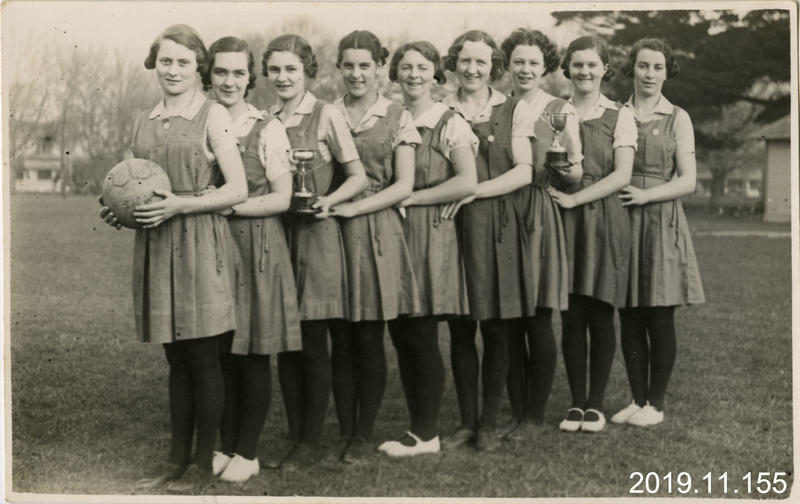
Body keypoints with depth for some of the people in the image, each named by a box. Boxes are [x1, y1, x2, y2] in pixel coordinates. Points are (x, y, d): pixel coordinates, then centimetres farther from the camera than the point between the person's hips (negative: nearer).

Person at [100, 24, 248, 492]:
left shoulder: (213, 115, -3)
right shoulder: (145, 120, 14)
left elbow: (238, 189, -9)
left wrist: (180, 204, -17)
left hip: (202, 245, -5)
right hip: (156, 245, 5)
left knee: (203, 358, 1)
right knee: (176, 358, 12)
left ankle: (203, 463, 12)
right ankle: (177, 458, 21)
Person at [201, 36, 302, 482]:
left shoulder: (268, 129, -3)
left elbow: (282, 199, -6)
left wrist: (230, 205, -16)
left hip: (257, 246, -3)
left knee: (253, 353, 3)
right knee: (220, 350, 7)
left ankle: (248, 453, 14)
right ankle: (226, 445, 22)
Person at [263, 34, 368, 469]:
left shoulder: (326, 116, -3)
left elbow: (358, 176, -3)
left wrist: (329, 200, -18)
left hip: (316, 233, -4)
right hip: (274, 232, 5)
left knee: (312, 343, -1)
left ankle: (311, 444, 10)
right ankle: (295, 439, 17)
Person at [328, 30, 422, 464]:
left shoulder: (398, 119, 3)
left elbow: (403, 186, -3)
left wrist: (354, 207, -14)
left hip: (376, 230, -1)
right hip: (333, 230, 2)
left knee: (370, 340, 2)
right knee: (341, 341, 5)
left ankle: (365, 435, 14)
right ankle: (345, 432, 16)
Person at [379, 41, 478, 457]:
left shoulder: (450, 124, -4)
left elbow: (468, 182, -16)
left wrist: (411, 197, -14)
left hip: (430, 234, -5)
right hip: (392, 233, 5)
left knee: (422, 337, -3)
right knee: (401, 336, 7)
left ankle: (427, 433, 9)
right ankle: (416, 425, 19)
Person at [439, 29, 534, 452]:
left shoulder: (513, 111, 5)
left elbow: (523, 172, -5)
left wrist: (472, 191, -14)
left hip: (496, 226, -1)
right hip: (452, 226, 1)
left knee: (495, 329, 2)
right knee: (460, 329, 5)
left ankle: (489, 423, 14)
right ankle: (466, 421, 17)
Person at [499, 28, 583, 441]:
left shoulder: (562, 111, 4)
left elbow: (576, 174, 4)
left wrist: (570, 169, -18)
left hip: (542, 218, -2)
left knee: (539, 319, -3)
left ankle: (536, 414, 9)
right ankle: (516, 410, 15)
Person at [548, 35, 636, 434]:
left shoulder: (620, 117, 4)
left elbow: (621, 175, -6)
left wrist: (575, 199, -13)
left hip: (604, 218, -1)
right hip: (564, 221, 1)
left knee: (601, 317, 1)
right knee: (571, 318, 3)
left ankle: (596, 404, 13)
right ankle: (576, 402, 14)